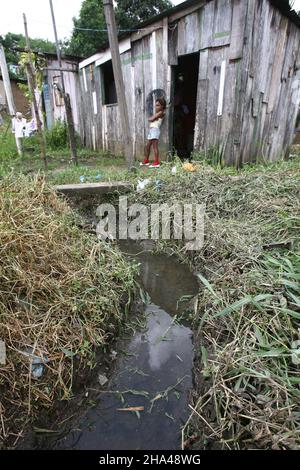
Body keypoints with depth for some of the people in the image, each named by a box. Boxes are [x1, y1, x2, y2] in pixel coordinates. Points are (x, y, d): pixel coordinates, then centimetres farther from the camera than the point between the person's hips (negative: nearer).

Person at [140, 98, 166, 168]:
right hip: (151, 130, 10)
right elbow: (149, 119, 16)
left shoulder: (161, 112, -5)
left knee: (155, 146, -15)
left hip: (155, 129, -10)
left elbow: (151, 119, -10)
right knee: (147, 146, 14)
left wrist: (152, 117, 9)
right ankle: (146, 161, 26)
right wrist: (153, 118, 0)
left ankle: (156, 163, -18)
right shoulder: (157, 113, 24)